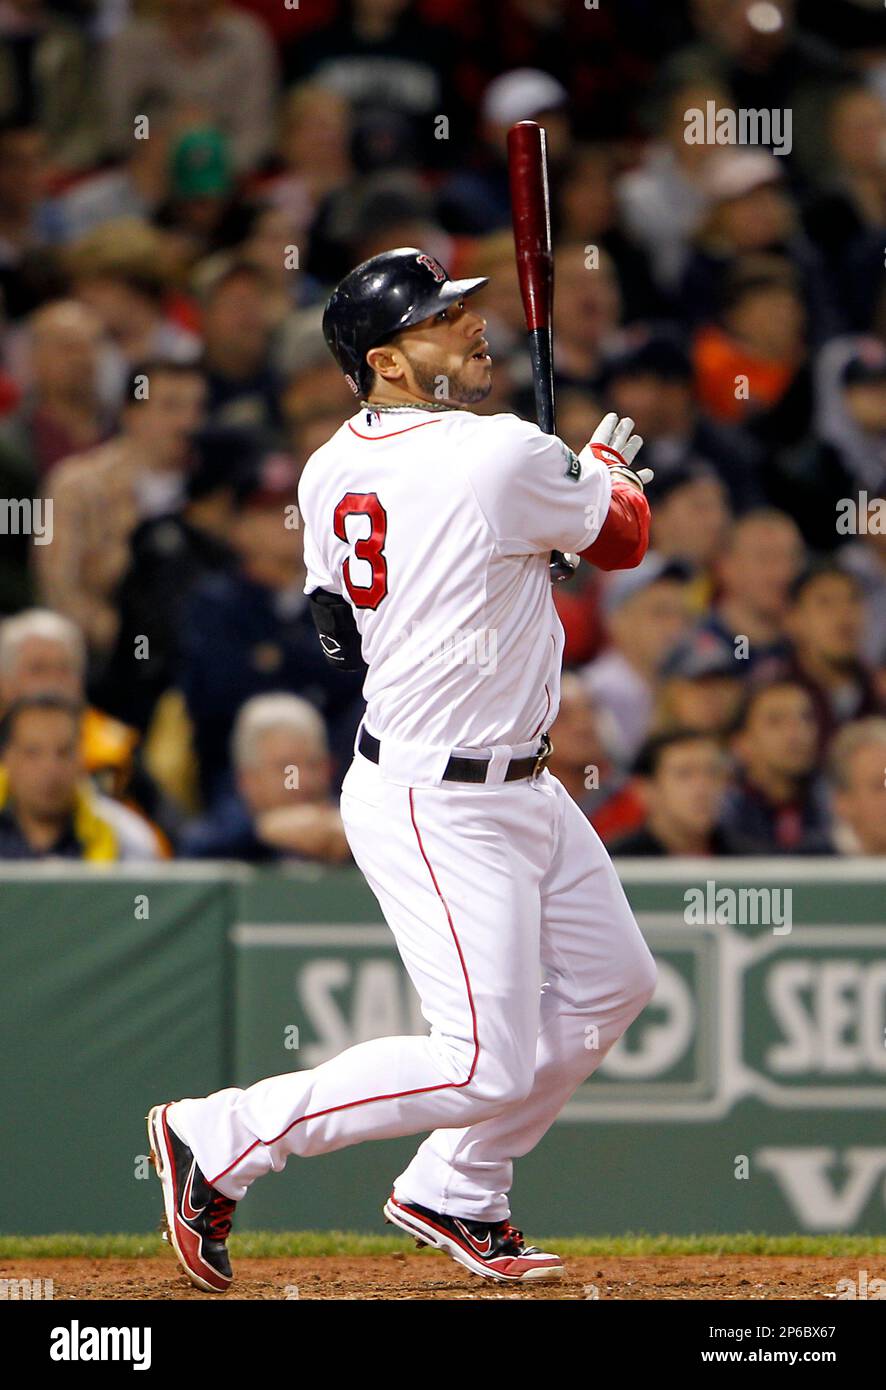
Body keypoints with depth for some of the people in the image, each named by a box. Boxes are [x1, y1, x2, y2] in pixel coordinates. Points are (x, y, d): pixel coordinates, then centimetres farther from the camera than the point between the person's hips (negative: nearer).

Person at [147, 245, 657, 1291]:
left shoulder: (329, 471, 3)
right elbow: (622, 535, -4)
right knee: (486, 1066, -9)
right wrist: (610, 467, 19)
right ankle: (219, 1142, -1)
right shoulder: (505, 459, -21)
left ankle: (455, 1194, 28)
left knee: (611, 984, 18)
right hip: (438, 808, -10)